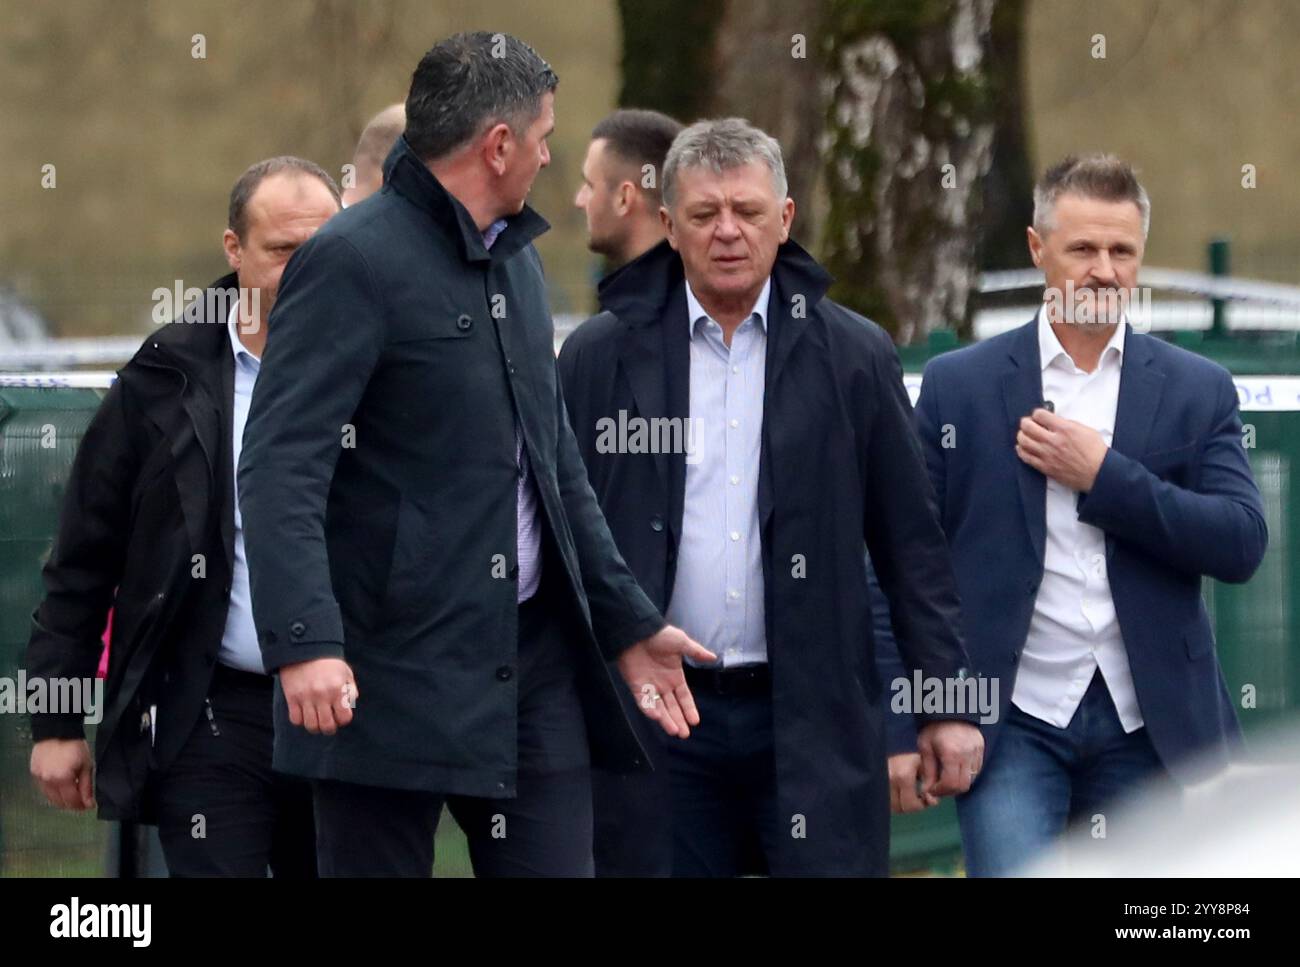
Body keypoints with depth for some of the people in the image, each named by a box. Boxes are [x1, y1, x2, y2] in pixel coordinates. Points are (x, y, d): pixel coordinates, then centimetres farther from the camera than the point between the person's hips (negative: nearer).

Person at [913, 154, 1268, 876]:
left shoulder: (1198, 391, 6)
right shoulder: (960, 385, 3)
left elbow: (1243, 545, -4)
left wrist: (1105, 477, -12)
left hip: (1143, 724, 2)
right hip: (1014, 717, -2)